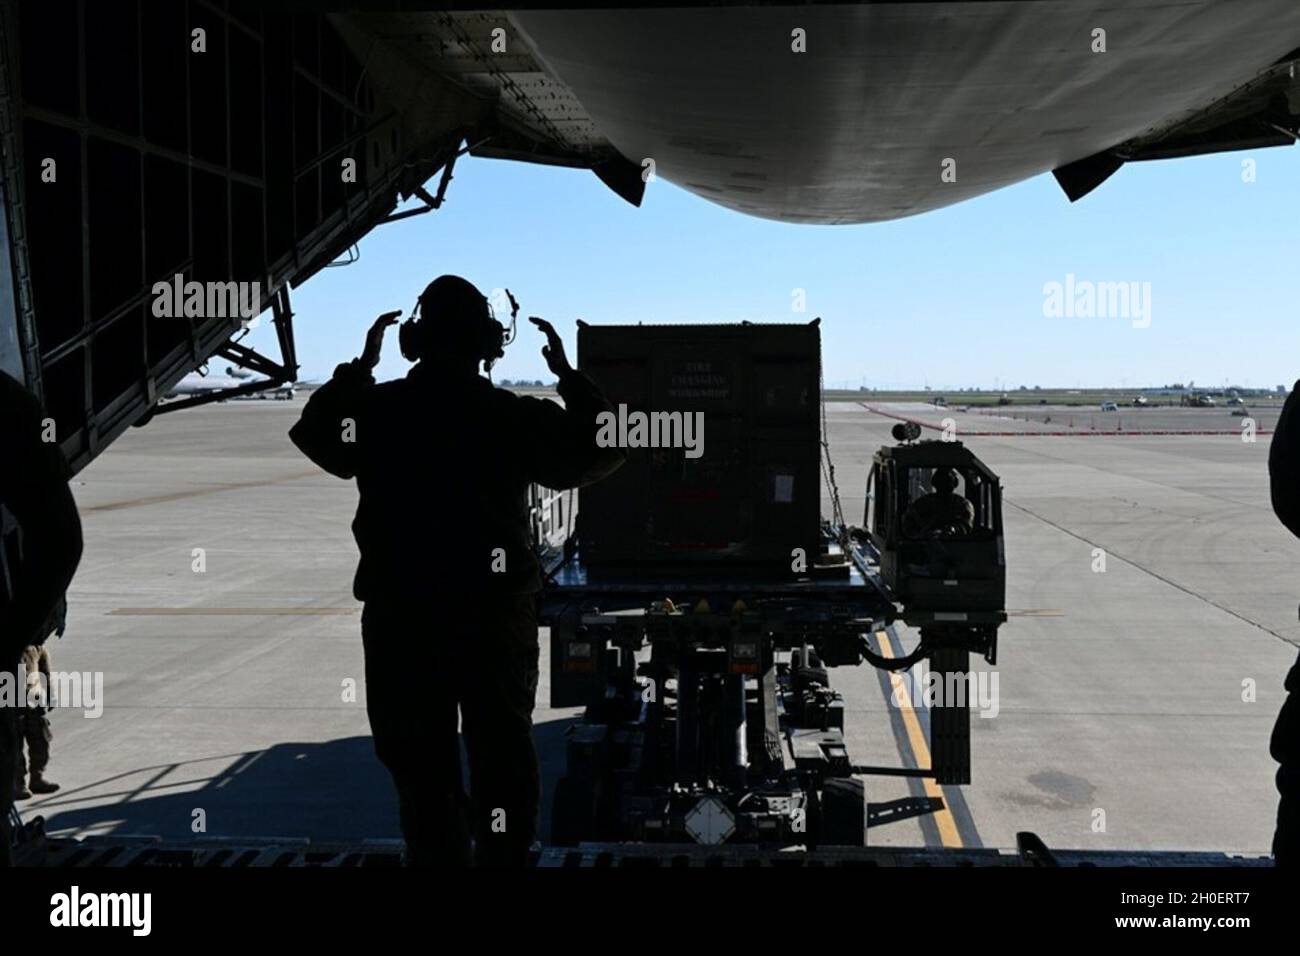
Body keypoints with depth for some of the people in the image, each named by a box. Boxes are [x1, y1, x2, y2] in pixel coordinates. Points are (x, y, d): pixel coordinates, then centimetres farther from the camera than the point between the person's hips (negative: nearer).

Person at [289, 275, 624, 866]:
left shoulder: (373, 411, -4)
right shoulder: (517, 417, -7)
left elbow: (315, 432, 18)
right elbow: (601, 450, 5)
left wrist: (358, 368, 25)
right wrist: (568, 375, 13)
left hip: (400, 614, 0)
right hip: (498, 612, 0)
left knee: (419, 759, 10)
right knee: (503, 751, 14)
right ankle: (504, 854, 22)